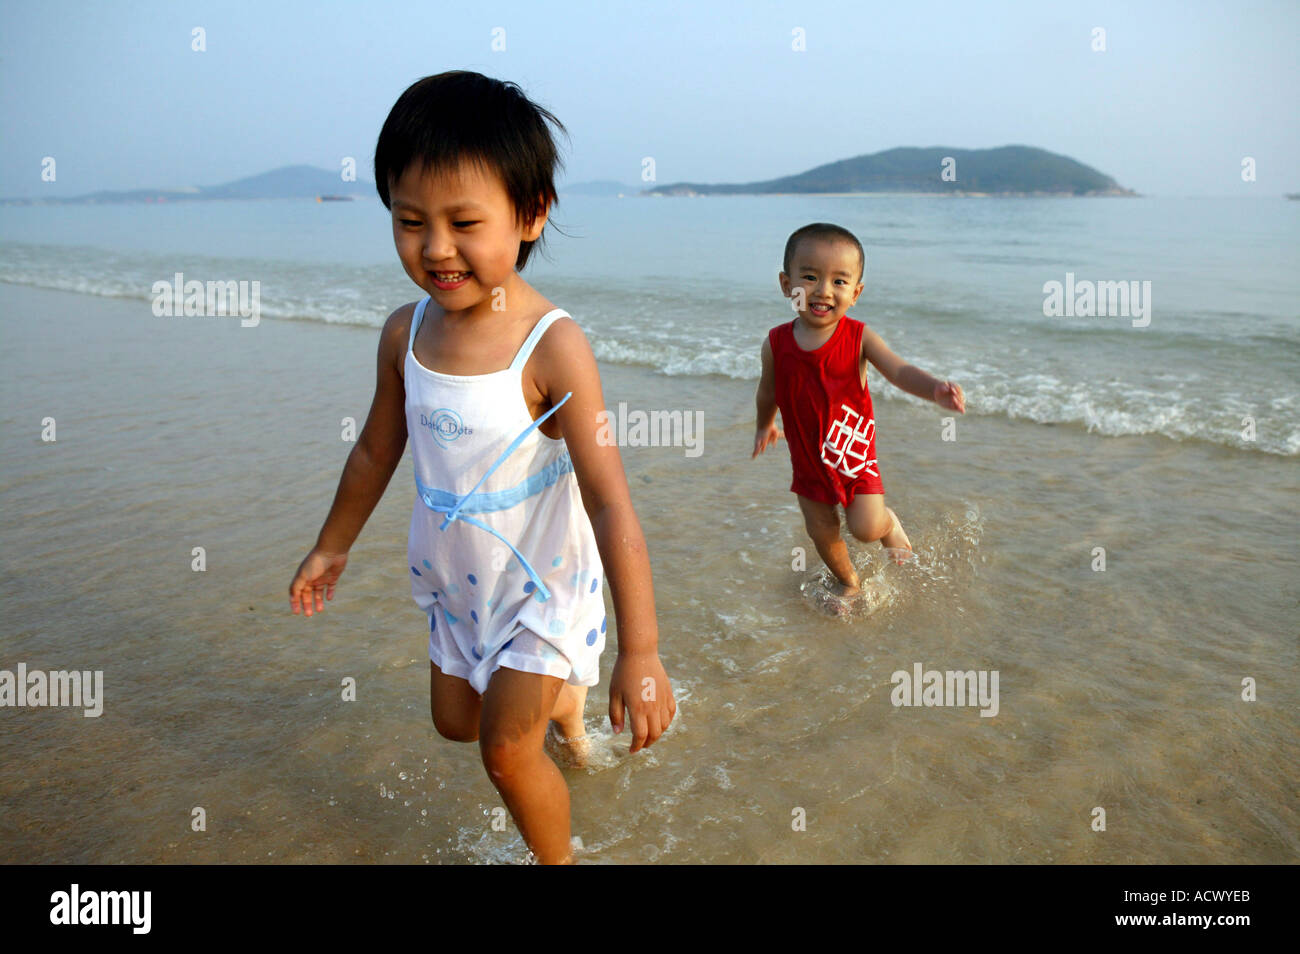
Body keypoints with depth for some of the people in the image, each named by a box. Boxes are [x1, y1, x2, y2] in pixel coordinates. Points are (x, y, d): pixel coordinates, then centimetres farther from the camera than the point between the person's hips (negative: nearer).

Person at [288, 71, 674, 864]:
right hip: (456, 577, 6)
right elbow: (376, 451, 7)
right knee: (456, 722, 22)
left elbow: (612, 503, -29)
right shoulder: (405, 333, -10)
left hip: (543, 578, -6)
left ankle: (557, 859, 31)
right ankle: (560, 695, 54)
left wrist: (640, 653, -31)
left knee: (507, 748, 0)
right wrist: (333, 546, 20)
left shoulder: (552, 346, -28)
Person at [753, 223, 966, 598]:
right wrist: (765, 425, 24)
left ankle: (889, 522, 30)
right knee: (822, 532, 13)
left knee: (866, 527, -8)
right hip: (807, 456, 2)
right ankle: (847, 580, 43)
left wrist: (935, 390, -48)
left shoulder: (859, 337, -17)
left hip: (855, 451, -2)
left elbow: (899, 371, -28)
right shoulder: (776, 344, -12)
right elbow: (769, 391, 7)